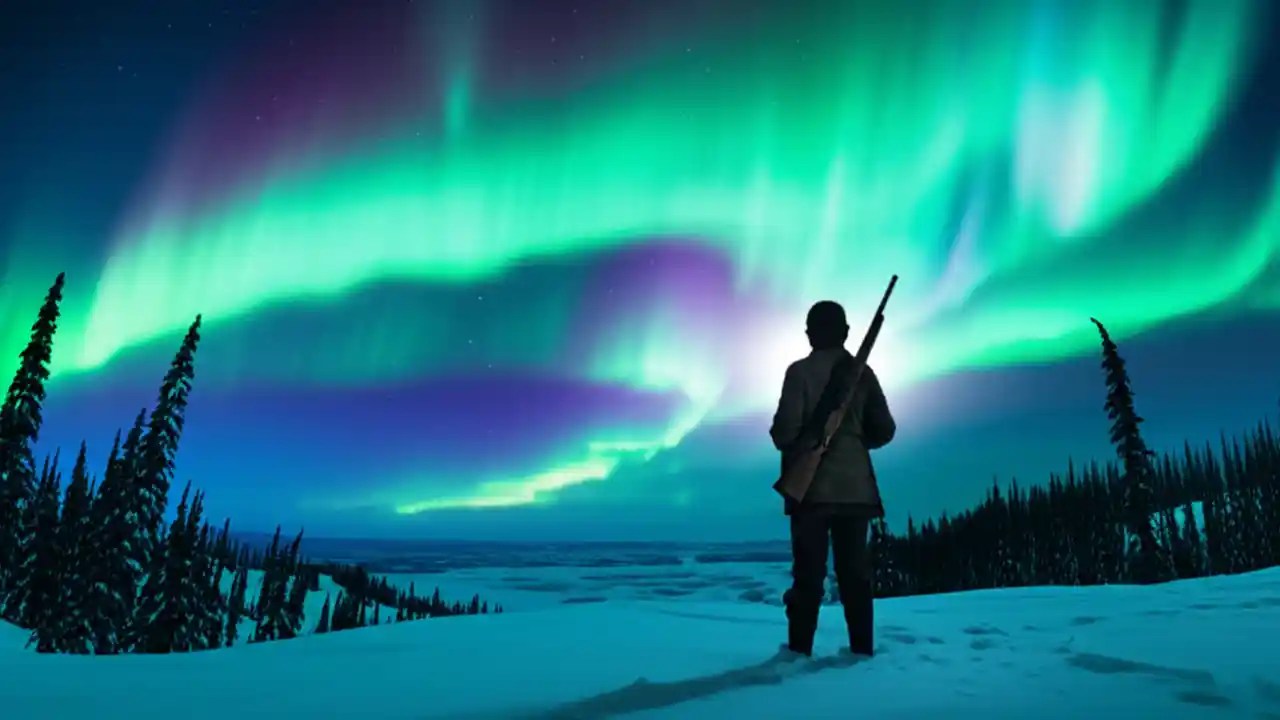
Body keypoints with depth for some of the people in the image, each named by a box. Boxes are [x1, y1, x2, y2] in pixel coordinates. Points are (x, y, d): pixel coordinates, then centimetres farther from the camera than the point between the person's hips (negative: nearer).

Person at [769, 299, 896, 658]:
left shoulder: (800, 371, -7)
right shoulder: (862, 372, 5)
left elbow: (786, 429, -13)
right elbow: (884, 431, 5)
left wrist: (787, 445, 9)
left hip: (812, 486, -3)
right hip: (855, 486, 3)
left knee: (809, 571, 0)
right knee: (854, 571, 10)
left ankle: (800, 650, 0)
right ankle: (861, 649, 11)